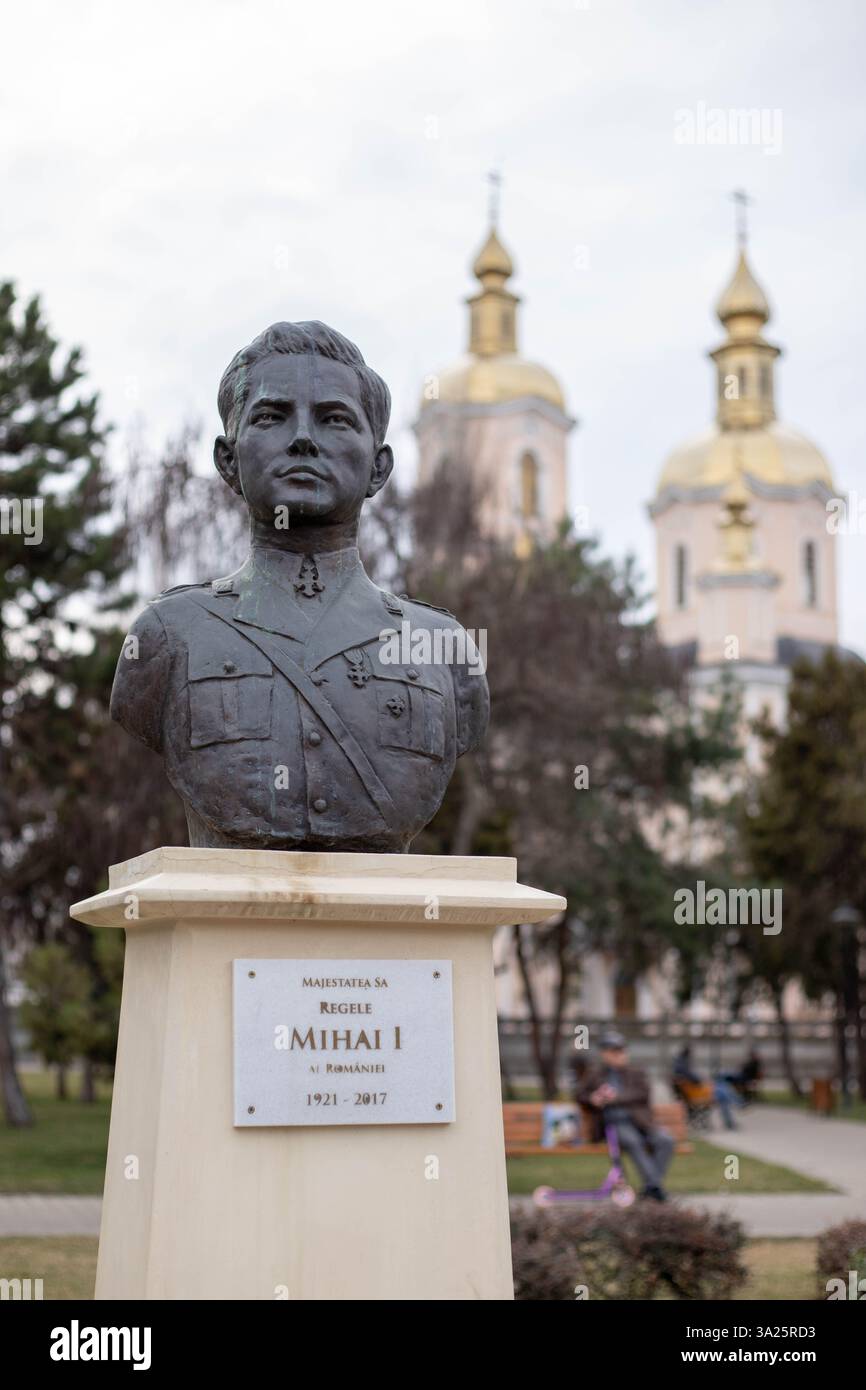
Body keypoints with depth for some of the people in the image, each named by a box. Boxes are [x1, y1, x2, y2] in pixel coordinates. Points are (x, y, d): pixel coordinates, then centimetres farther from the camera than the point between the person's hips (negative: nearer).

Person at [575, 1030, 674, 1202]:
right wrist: (592, 1099, -10)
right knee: (632, 1141, -36)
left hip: (639, 1123, 2)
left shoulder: (637, 1074, 20)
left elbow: (642, 1094, 1)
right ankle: (655, 1184, -38)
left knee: (665, 1140, -28)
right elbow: (579, 1094, 12)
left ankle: (650, 1187, -27)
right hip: (613, 1125, -2)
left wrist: (616, 1098, -12)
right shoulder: (593, 1073, 20)